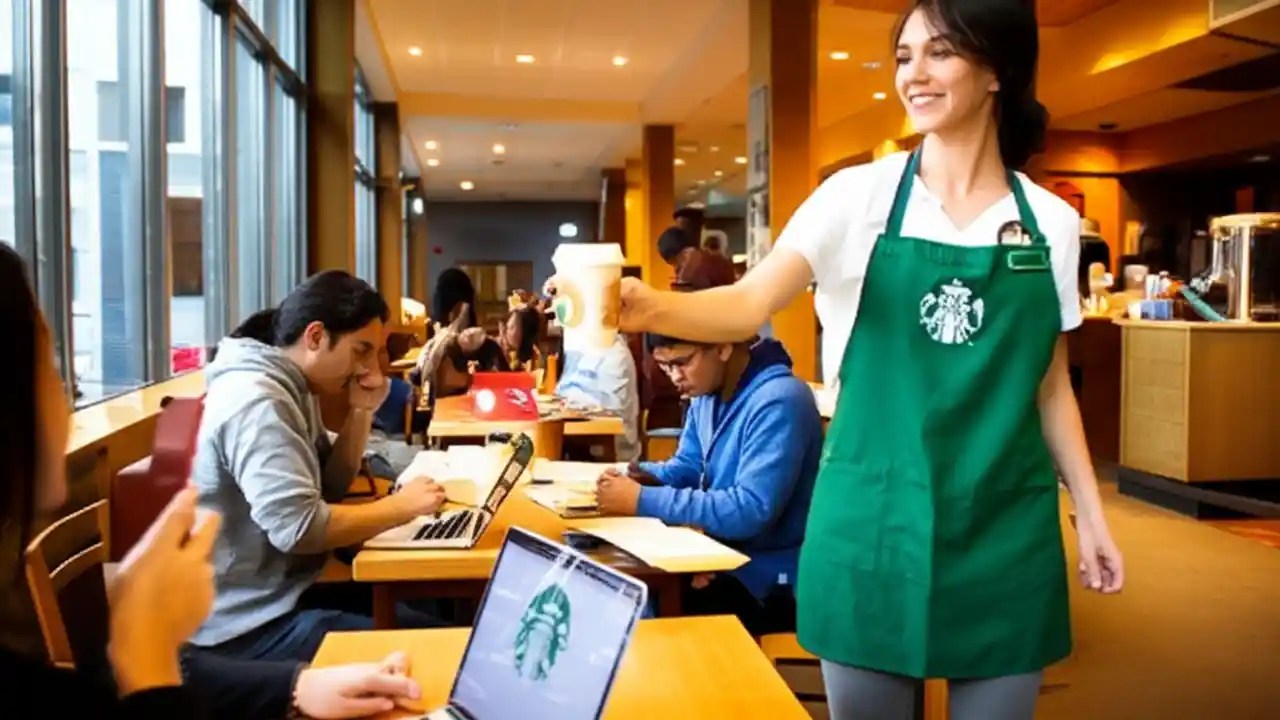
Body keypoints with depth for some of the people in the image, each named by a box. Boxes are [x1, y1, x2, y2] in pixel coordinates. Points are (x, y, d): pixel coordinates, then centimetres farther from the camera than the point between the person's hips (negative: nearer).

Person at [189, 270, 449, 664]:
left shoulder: (291, 386, 6)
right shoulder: (256, 399, -23)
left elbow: (330, 487, 11)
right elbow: (298, 528, -31)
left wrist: (361, 412, -3)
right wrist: (400, 506, -20)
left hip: (281, 593, 9)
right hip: (247, 623, -9)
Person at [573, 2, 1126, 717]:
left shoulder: (1053, 223, 3)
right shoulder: (860, 194, -4)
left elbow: (1050, 386, 11)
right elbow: (751, 303, -17)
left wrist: (1092, 512, 9)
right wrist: (649, 307, -36)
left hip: (1006, 526, 2)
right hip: (872, 517, -2)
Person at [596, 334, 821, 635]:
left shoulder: (779, 401, -24)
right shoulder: (708, 393, 4)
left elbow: (751, 511, -30)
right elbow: (687, 467, 15)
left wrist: (643, 500, -27)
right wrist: (638, 477, -8)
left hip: (772, 581, -8)